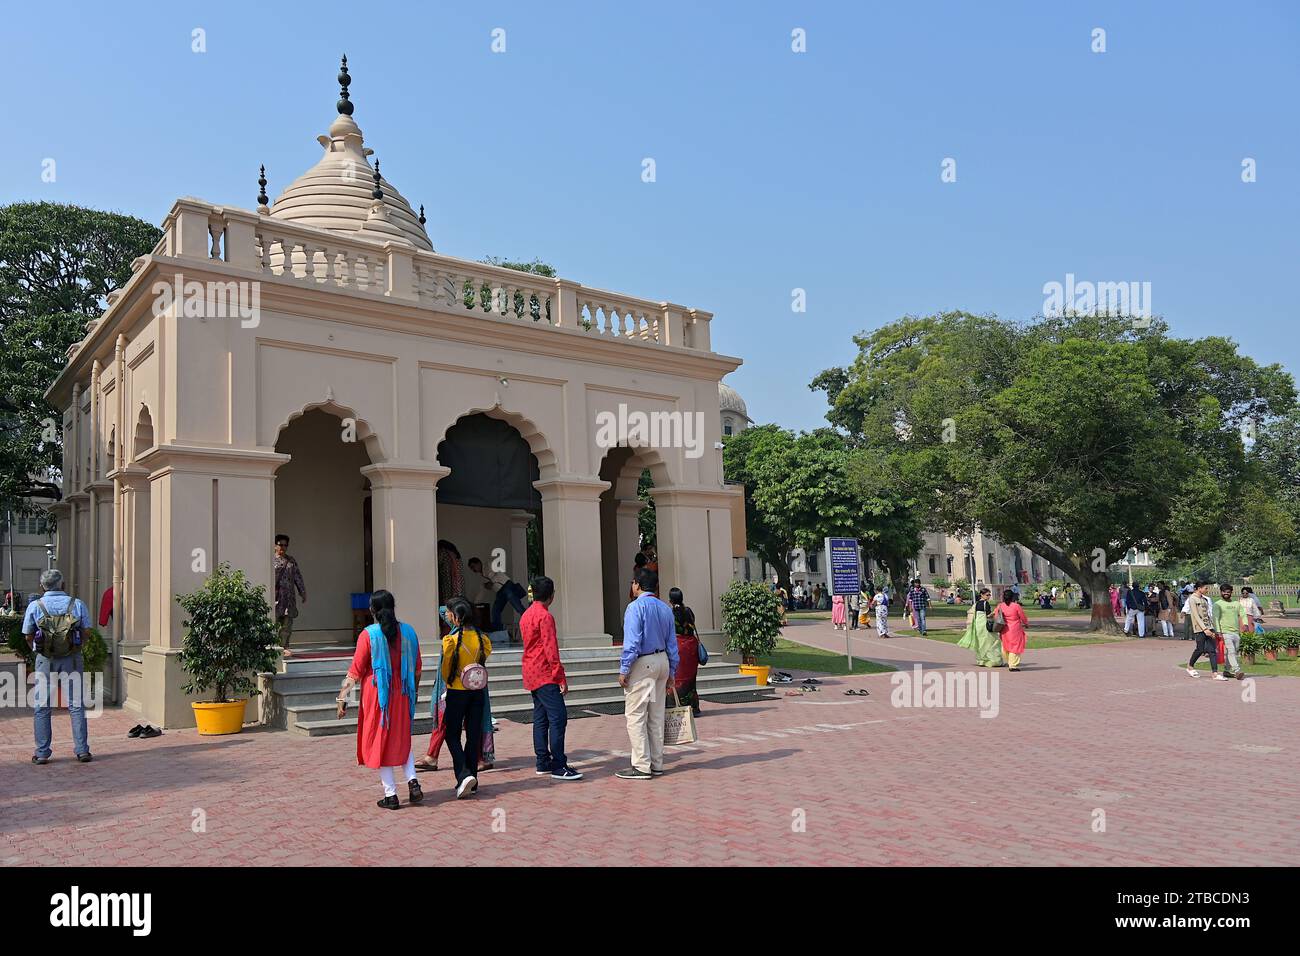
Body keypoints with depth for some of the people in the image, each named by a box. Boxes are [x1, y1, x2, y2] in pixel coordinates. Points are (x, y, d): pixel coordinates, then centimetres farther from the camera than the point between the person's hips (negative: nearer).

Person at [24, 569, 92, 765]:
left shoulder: (35, 606, -1)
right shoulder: (77, 604, 1)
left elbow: (28, 635, 1)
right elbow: (87, 631, 1)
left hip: (45, 660, -1)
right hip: (72, 660, 1)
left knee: (42, 707, 9)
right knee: (76, 705, 5)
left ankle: (42, 753, 9)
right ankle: (82, 750, 4)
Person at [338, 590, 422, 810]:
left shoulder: (368, 635, -11)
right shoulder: (408, 632, 1)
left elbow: (356, 671, -11)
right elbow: (417, 669, 8)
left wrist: (343, 698, -6)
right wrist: (413, 692, 21)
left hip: (377, 695, -4)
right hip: (402, 696, 4)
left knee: (380, 743, 7)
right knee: (402, 740, 20)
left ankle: (390, 795, 8)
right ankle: (412, 781, 3)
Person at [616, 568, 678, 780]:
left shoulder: (636, 607, -12)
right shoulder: (665, 609, 10)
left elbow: (632, 643, -18)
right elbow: (672, 643, 12)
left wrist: (623, 670, -12)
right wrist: (671, 672, 18)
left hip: (642, 664, -8)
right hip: (662, 662, 8)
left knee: (636, 716, -3)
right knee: (656, 716, 13)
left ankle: (642, 766, -3)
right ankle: (656, 764, 19)